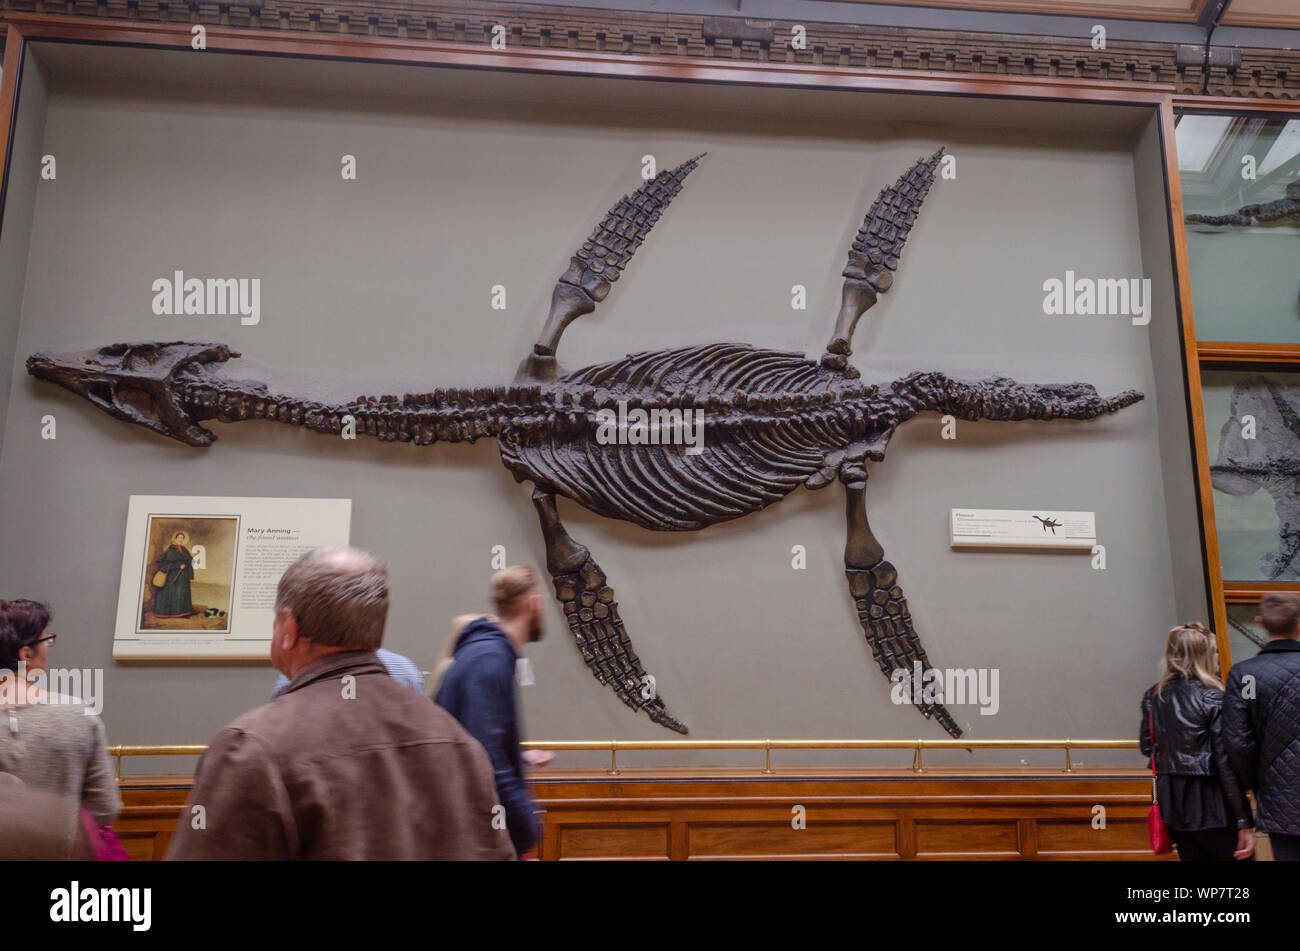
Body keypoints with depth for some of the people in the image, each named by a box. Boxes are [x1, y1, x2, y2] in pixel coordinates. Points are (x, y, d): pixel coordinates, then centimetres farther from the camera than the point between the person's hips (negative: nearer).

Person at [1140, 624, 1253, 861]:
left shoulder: (1153, 695, 3)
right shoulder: (1213, 699, -14)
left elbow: (1147, 747, 8)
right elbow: (1227, 763, -16)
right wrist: (1245, 823, -13)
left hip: (1172, 805, 6)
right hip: (1211, 806, -6)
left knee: (1191, 856, 16)